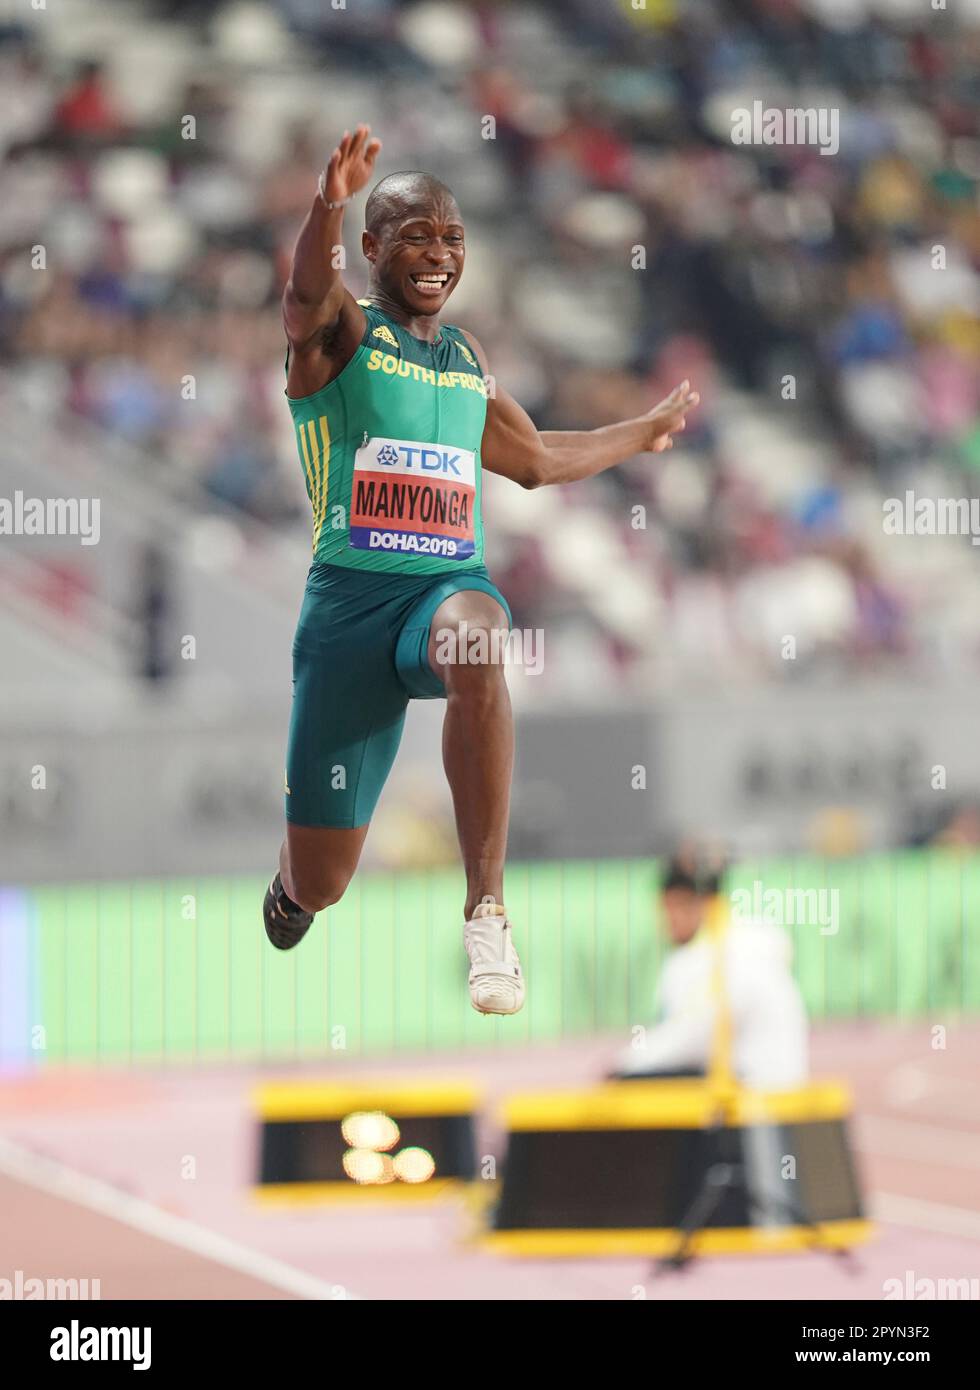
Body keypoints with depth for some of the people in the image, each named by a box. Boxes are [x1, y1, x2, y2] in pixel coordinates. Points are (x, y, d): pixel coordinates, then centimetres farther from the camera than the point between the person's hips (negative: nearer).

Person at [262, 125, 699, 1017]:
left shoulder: (468, 359, 18)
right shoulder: (339, 332, 0)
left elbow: (536, 459, 34)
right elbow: (308, 292, -25)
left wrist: (646, 432, 44)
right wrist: (328, 207, -48)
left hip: (452, 584, 3)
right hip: (352, 598, -3)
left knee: (476, 648, -39)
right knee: (319, 884, 1)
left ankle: (487, 910, -39)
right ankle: (295, 880, 43)